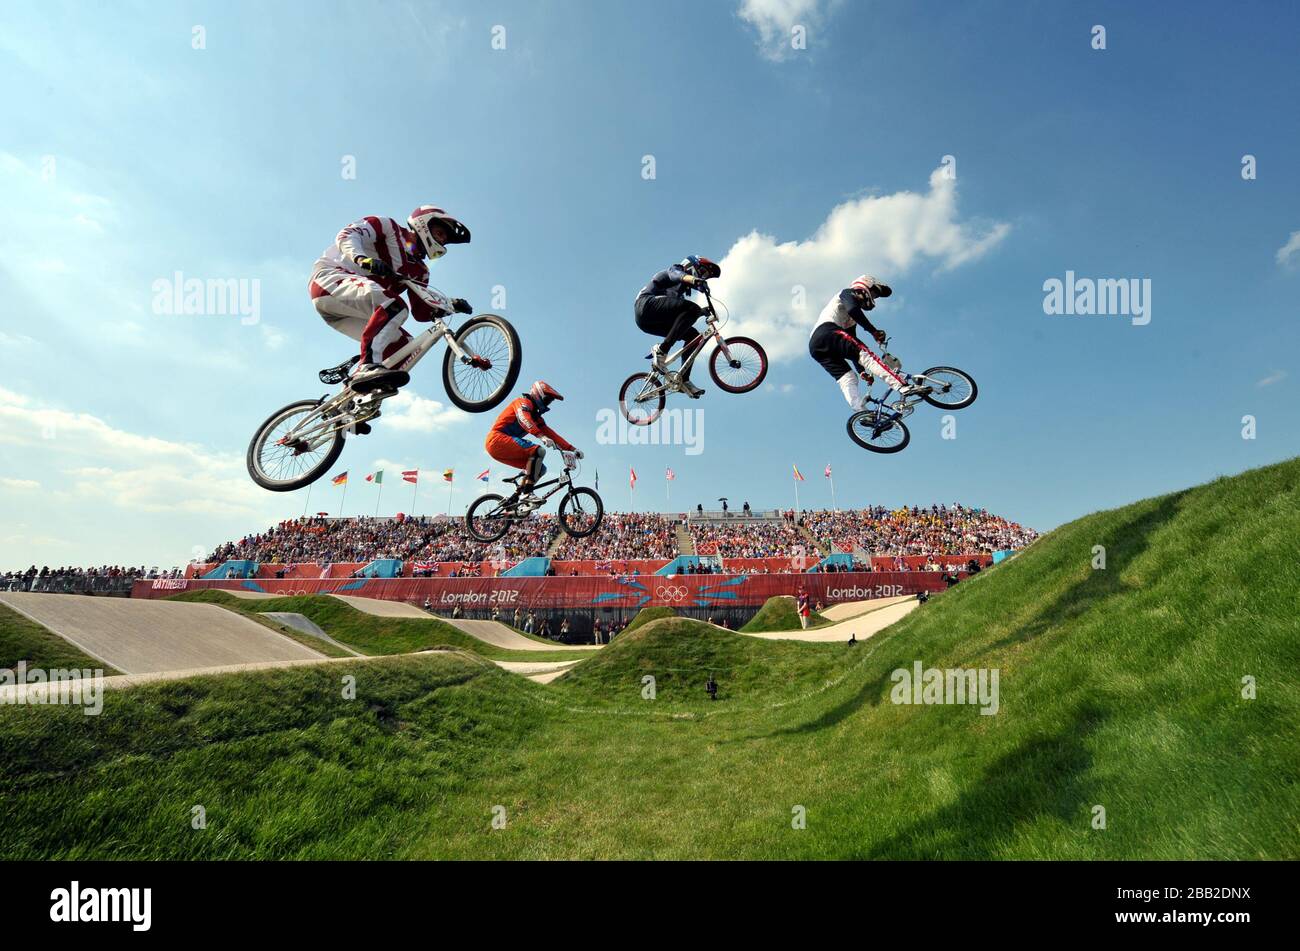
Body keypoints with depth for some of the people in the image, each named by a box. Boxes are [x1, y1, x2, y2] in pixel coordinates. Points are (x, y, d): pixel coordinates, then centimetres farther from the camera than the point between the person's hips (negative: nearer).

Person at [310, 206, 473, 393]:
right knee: (395, 306, -32)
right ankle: (368, 366, -46)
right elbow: (346, 235, -14)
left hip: (350, 311, 8)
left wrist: (452, 305, -6)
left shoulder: (419, 271, 17)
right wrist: (362, 258, -35)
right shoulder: (388, 227, 2)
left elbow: (422, 312, 9)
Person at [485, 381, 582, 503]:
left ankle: (515, 497, 4)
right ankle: (527, 493, -29)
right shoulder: (524, 402, -3)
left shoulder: (536, 417, 23)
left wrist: (572, 449, 4)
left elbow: (551, 434, 15)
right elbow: (524, 419, -25)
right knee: (539, 451, -25)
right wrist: (542, 436, -42)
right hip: (498, 439, -9)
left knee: (540, 469, 4)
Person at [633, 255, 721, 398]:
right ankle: (661, 350, -31)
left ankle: (684, 380, -1)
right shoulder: (675, 270, 8)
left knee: (694, 336, 3)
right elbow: (680, 275, -18)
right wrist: (695, 280, -40)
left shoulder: (682, 288, 34)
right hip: (647, 303, -9)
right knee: (692, 308, -26)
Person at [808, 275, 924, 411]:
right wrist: (874, 331, -16)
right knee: (866, 354, -19)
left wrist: (862, 371, 21)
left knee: (847, 378, 1)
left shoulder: (851, 320, 36)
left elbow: (852, 348, 31)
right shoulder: (849, 293, 14)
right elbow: (852, 309, -10)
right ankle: (902, 386, -32)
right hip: (827, 332, -9)